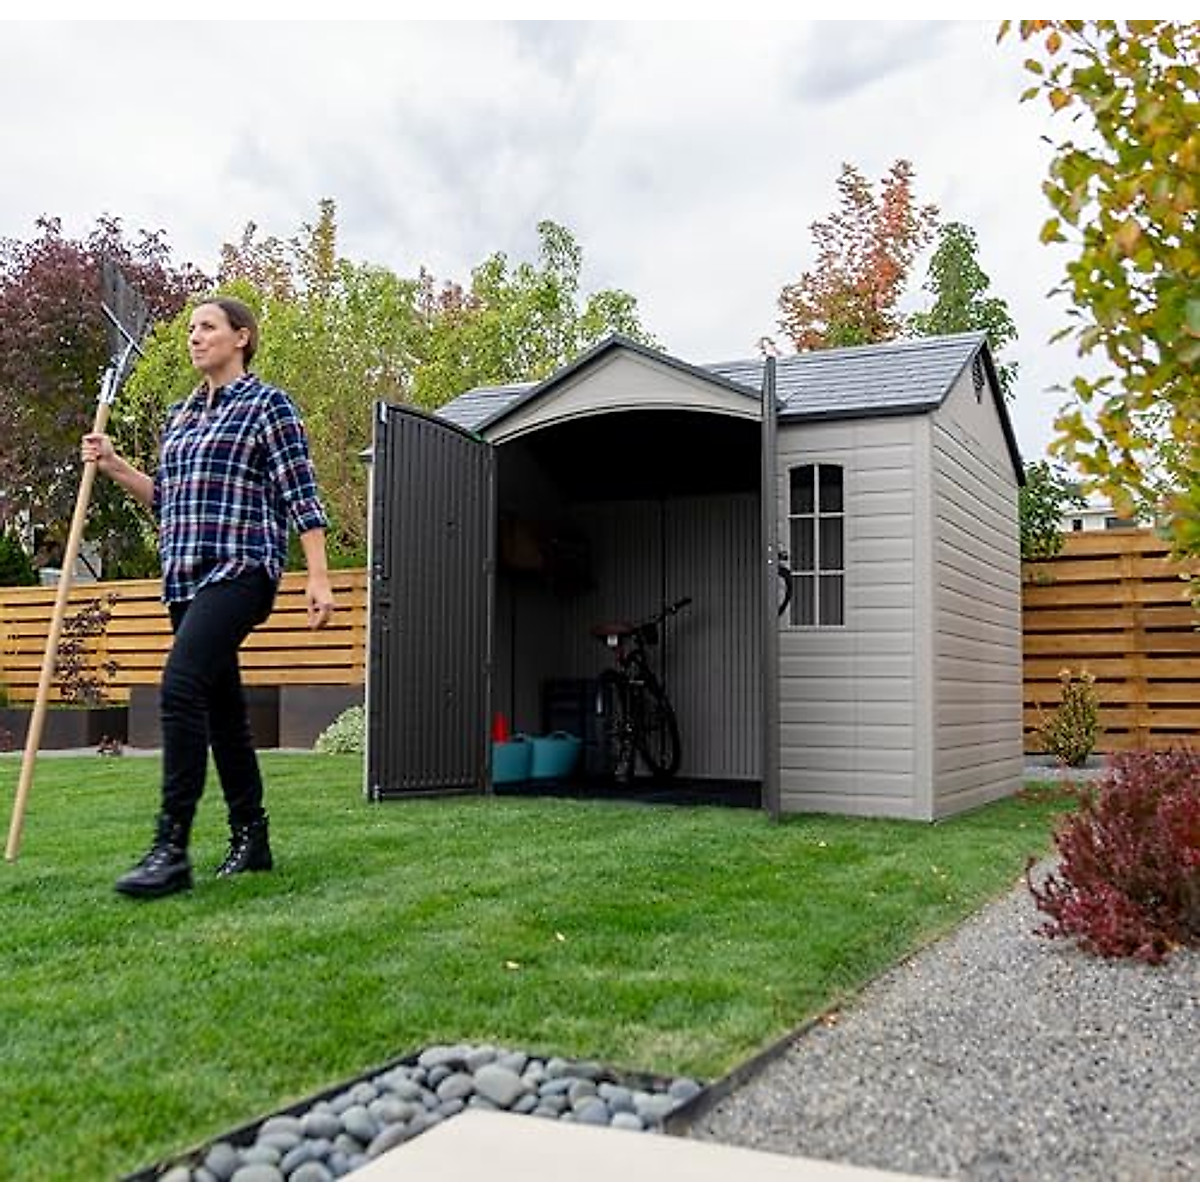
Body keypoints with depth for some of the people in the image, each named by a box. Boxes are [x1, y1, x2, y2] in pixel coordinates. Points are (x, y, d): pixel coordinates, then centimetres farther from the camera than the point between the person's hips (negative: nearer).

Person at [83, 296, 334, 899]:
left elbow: (301, 497, -6)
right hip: (186, 577, 8)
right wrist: (115, 467, 12)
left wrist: (318, 578, -12)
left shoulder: (268, 405, 0)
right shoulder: (179, 415, 21)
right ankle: (251, 841, 18)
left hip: (239, 568, -8)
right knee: (220, 708, 9)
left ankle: (171, 849, -23)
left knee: (180, 686, -24)